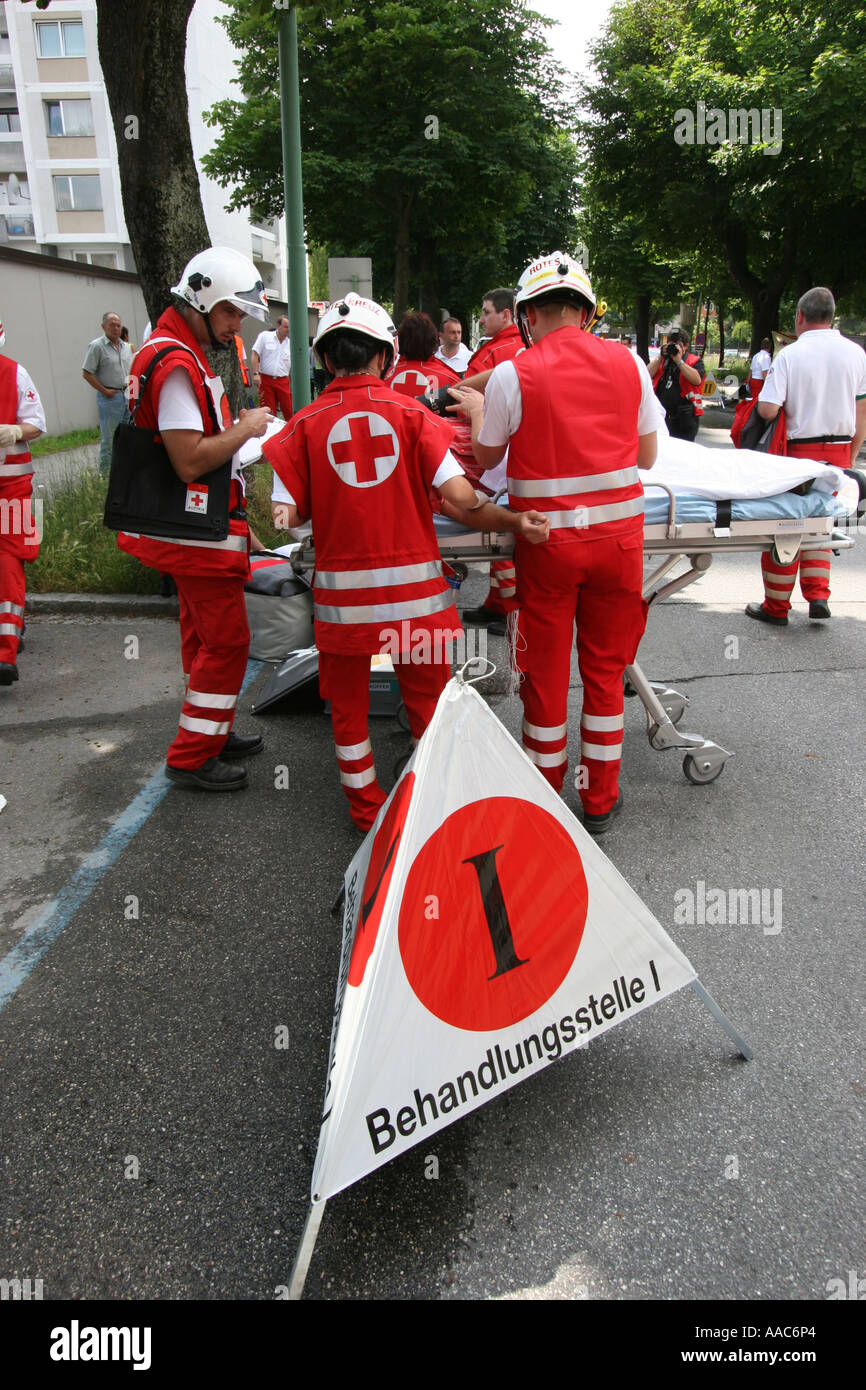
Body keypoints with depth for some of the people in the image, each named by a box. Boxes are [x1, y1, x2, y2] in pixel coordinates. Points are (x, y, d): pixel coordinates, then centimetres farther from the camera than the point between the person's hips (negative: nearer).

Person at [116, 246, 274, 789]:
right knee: (226, 641, -3)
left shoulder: (186, 353, 15)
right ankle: (192, 757, 7)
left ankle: (213, 735, 31)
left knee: (206, 637, 18)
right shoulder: (176, 365, -20)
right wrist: (246, 428, -14)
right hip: (200, 532, -11)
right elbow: (191, 462, -26)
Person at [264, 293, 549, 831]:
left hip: (342, 589, 0)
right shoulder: (412, 413, -3)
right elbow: (459, 498, -11)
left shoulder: (305, 425, -2)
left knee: (349, 705, 17)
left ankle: (367, 811, 30)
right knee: (429, 697, 17)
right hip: (414, 584, 0)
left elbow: (286, 515, -7)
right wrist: (514, 521, 3)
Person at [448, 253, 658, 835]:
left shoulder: (512, 375, -8)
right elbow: (647, 457, 7)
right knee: (605, 668, 14)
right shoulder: (628, 362, 0)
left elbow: (485, 458, 5)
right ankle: (600, 799, 26)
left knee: (545, 673, 11)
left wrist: (477, 410, 23)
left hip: (546, 541, -2)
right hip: (618, 535, 3)